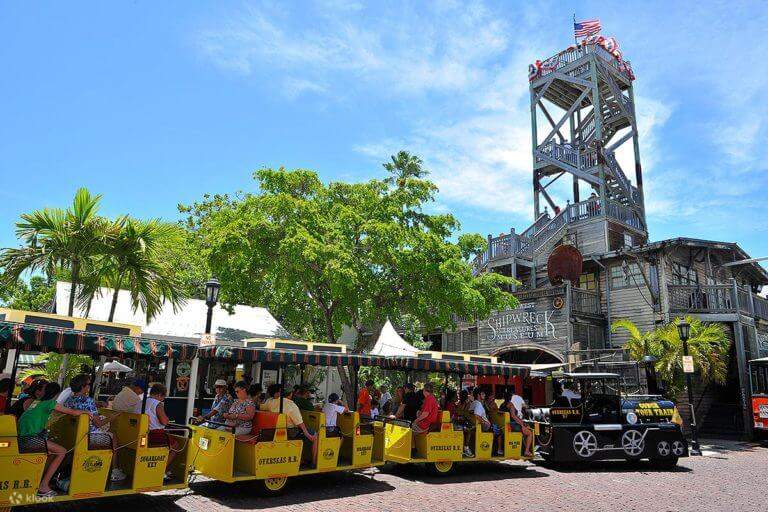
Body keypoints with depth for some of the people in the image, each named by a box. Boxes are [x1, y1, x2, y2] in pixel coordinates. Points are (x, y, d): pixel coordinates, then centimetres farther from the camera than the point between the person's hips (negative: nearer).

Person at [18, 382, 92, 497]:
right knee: (61, 452, -5)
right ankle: (43, 487, -5)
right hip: (30, 439, -9)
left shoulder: (36, 401, 19)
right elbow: (74, 412, 0)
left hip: (20, 438, 9)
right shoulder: (50, 403, -4)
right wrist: (86, 412, 17)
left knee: (52, 452, 23)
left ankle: (39, 481, 23)